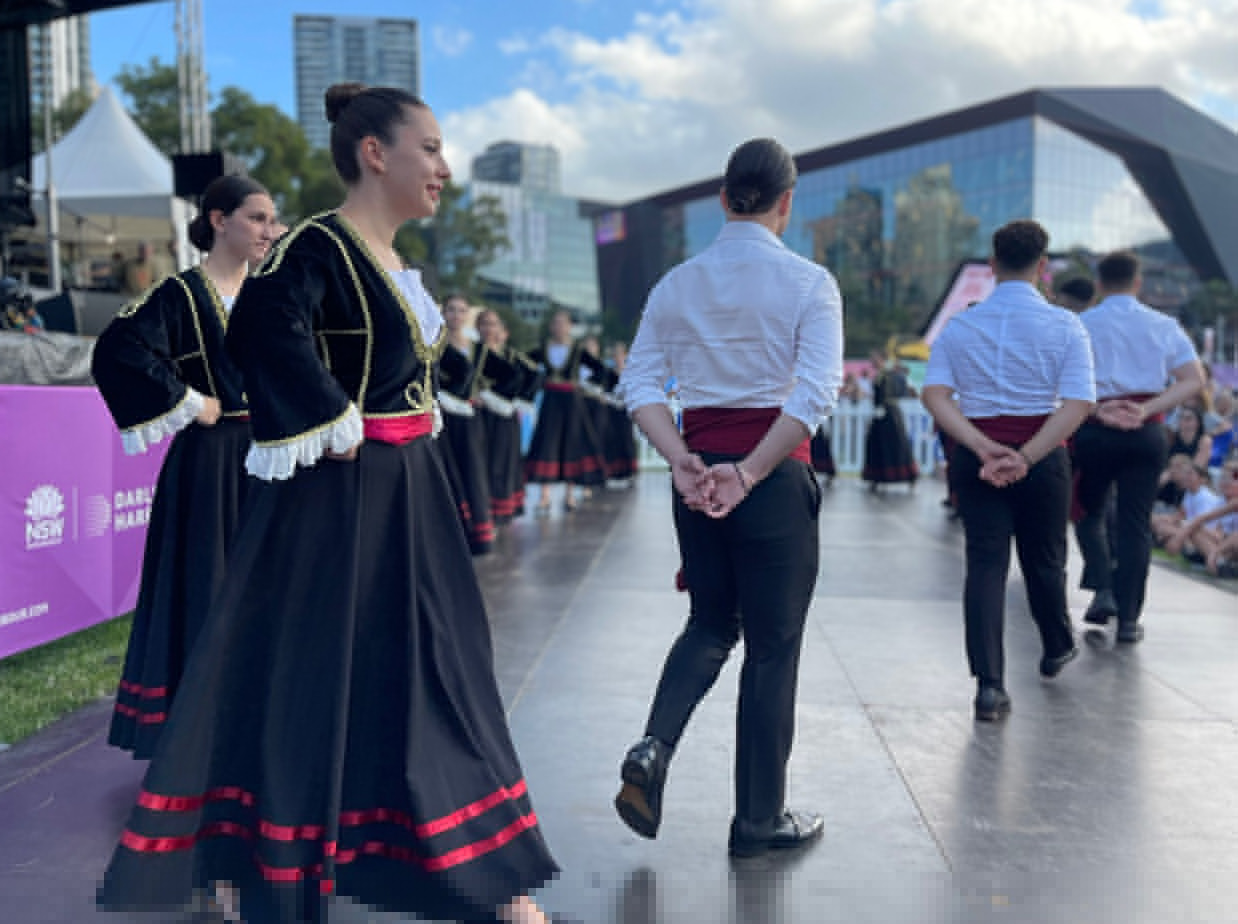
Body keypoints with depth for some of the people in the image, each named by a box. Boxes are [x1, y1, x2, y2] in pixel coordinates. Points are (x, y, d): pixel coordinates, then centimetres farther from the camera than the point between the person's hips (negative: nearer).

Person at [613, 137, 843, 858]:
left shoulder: (677, 284, 6)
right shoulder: (808, 283, -6)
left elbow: (641, 383, -1)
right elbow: (816, 393, -18)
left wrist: (684, 463, -10)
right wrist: (749, 473, -20)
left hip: (698, 473, 4)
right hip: (776, 475, -4)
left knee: (711, 625, 22)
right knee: (772, 646, 8)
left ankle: (652, 751, 1)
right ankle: (759, 819, 19)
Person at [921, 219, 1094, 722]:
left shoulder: (959, 326, 3)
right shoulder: (1063, 325, -3)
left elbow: (934, 393, -10)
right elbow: (1078, 403, -15)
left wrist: (984, 448, -17)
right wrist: (1026, 456, -18)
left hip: (975, 455, 1)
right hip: (1042, 455, -1)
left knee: (985, 562, 2)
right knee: (1044, 559, 18)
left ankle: (989, 683, -6)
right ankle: (1057, 648, 43)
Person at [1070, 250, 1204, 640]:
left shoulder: (1079, 325, 0)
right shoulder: (1164, 325, 6)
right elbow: (1194, 378, -2)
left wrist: (1096, 409, -15)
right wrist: (1147, 408, -10)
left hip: (1094, 432, -1)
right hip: (1147, 433, 1)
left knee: (1089, 513, 19)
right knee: (1135, 523, 6)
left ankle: (1103, 590, 2)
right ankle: (1128, 618, 7)